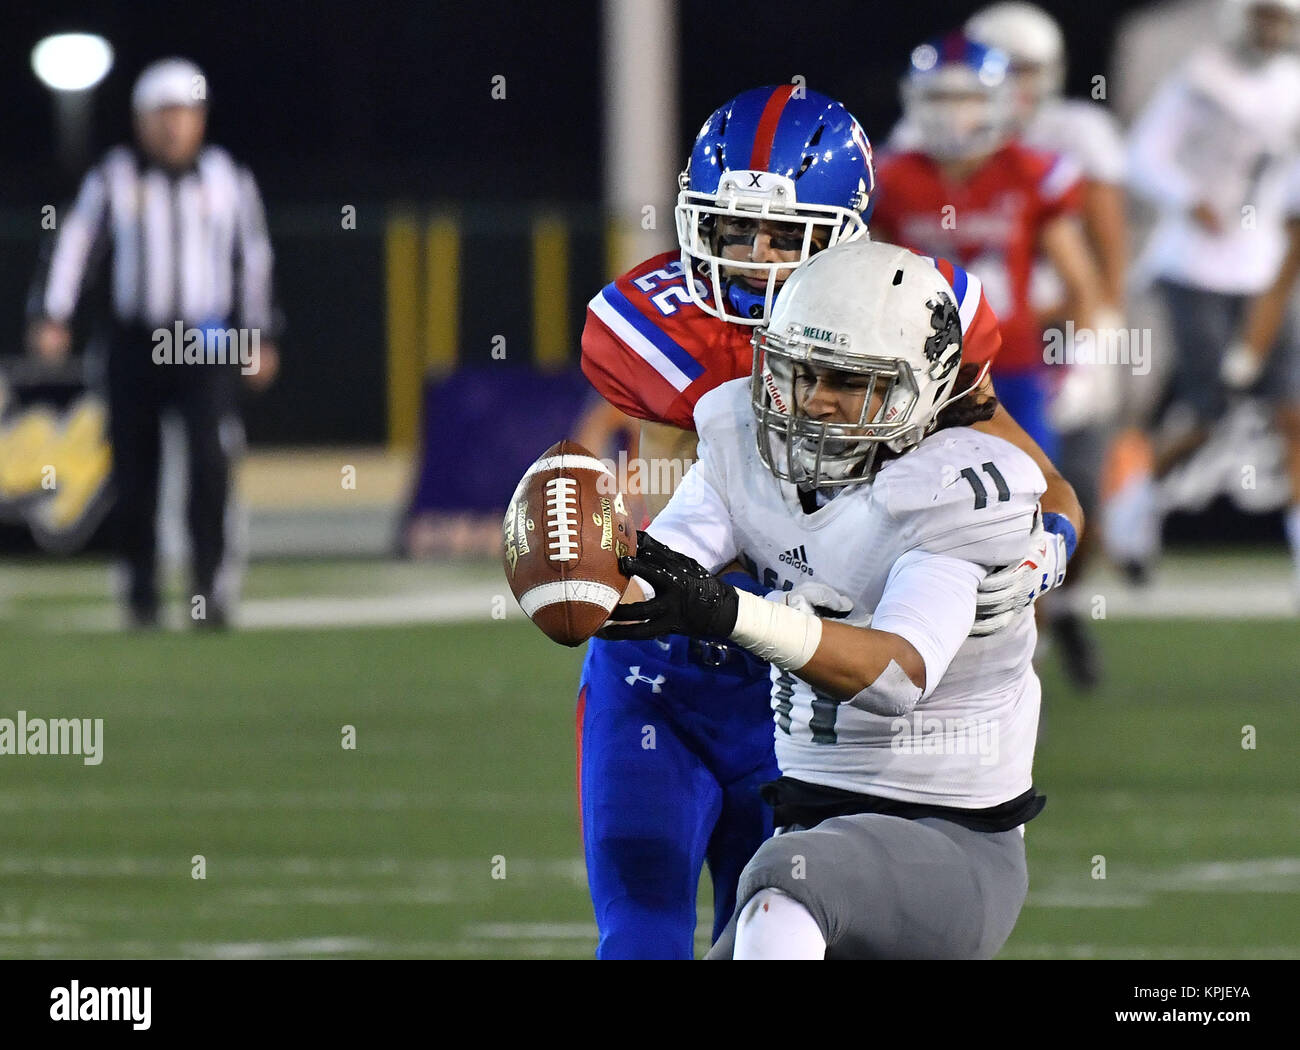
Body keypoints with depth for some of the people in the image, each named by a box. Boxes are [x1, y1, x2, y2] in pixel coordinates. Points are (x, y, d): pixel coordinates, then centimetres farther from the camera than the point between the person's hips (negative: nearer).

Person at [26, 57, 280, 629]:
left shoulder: (227, 179, 5)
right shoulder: (113, 178, 0)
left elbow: (253, 259, 13)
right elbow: (75, 243, -8)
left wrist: (260, 337, 14)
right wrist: (49, 317, -20)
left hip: (206, 345, 0)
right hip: (134, 342, 0)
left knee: (210, 455, -17)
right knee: (134, 471, 2)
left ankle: (209, 582, -11)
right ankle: (141, 592, 18)